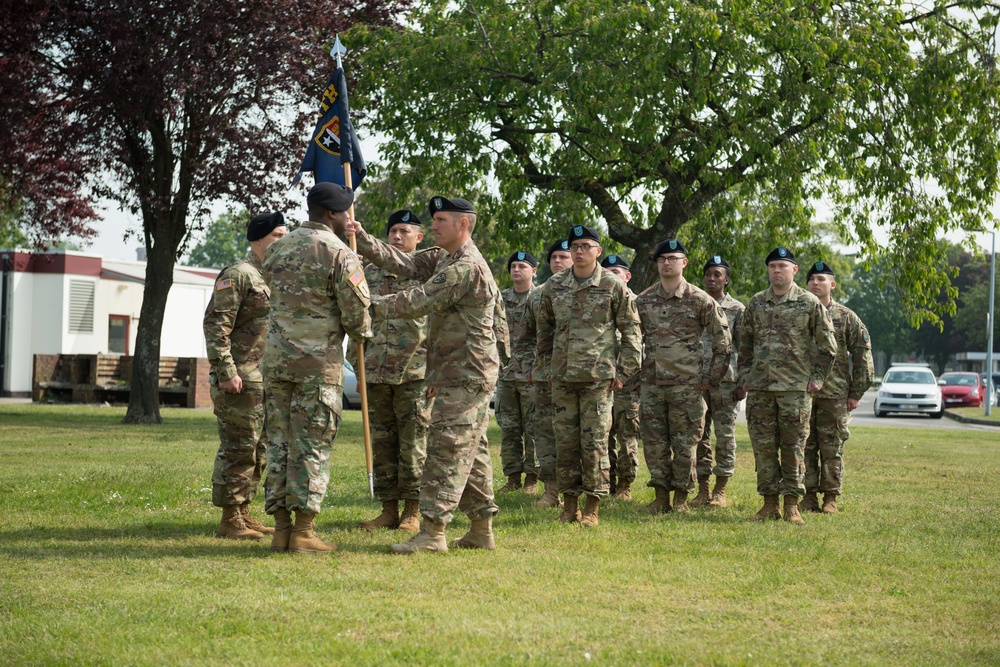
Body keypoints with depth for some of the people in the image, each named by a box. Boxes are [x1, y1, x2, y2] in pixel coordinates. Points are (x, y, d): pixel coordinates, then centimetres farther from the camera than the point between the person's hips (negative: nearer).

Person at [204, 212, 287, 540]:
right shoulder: (238, 275, -10)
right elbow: (216, 324, -16)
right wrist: (225, 371, -22)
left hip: (269, 378, 9)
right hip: (241, 378, -9)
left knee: (258, 449, 12)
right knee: (238, 447, -7)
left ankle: (243, 512, 21)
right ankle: (230, 519, -1)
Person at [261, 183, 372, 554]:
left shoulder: (280, 248, 10)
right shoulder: (340, 255, -9)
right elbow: (357, 317, -9)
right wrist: (363, 333, 13)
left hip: (276, 356, 6)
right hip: (319, 360, -6)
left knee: (280, 440, 10)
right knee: (312, 446, -1)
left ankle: (281, 528, 10)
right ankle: (303, 532, 0)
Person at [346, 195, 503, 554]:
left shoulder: (466, 267, -18)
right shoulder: (443, 259, 15)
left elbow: (420, 301, -22)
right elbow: (402, 263, 6)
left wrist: (370, 308, -19)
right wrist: (362, 239, -6)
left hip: (466, 374, -11)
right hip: (461, 374, 11)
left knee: (446, 450, -12)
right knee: (471, 451, 12)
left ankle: (432, 533, -13)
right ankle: (482, 530, 18)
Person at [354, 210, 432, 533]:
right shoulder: (370, 272, 13)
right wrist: (358, 366, 11)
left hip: (415, 373, -4)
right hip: (376, 372, 4)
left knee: (414, 443, -2)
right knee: (381, 443, 6)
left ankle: (413, 512, 4)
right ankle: (388, 509, 13)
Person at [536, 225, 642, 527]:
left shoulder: (613, 286, -1)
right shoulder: (554, 286, 9)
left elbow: (631, 329, 2)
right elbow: (544, 326, 20)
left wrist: (624, 371, -2)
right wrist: (548, 361, 14)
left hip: (598, 377, -3)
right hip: (562, 377, 4)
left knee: (594, 442, -4)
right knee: (565, 441, 5)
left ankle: (593, 507, 2)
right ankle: (569, 503, 13)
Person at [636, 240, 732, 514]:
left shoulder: (701, 301, -2)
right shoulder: (643, 300, 8)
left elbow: (723, 342, 1)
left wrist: (711, 378, -1)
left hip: (687, 386, -3)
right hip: (651, 385, 3)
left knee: (685, 445, 0)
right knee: (654, 443, 4)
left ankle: (681, 498, 10)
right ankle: (661, 497, 13)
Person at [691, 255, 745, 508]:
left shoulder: (737, 310, 4)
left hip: (725, 380, -3)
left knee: (725, 435, -1)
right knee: (698, 435, 3)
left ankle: (720, 490, 4)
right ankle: (702, 489, 9)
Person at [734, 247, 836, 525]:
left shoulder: (810, 303, 1)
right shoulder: (755, 303, 11)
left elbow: (827, 345, 5)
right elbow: (745, 344, 17)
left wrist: (817, 377, -2)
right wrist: (743, 377, 10)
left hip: (796, 387, -3)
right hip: (759, 387, 3)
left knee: (793, 447, -1)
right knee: (763, 446, 3)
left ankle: (792, 504, 4)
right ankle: (770, 503, 10)